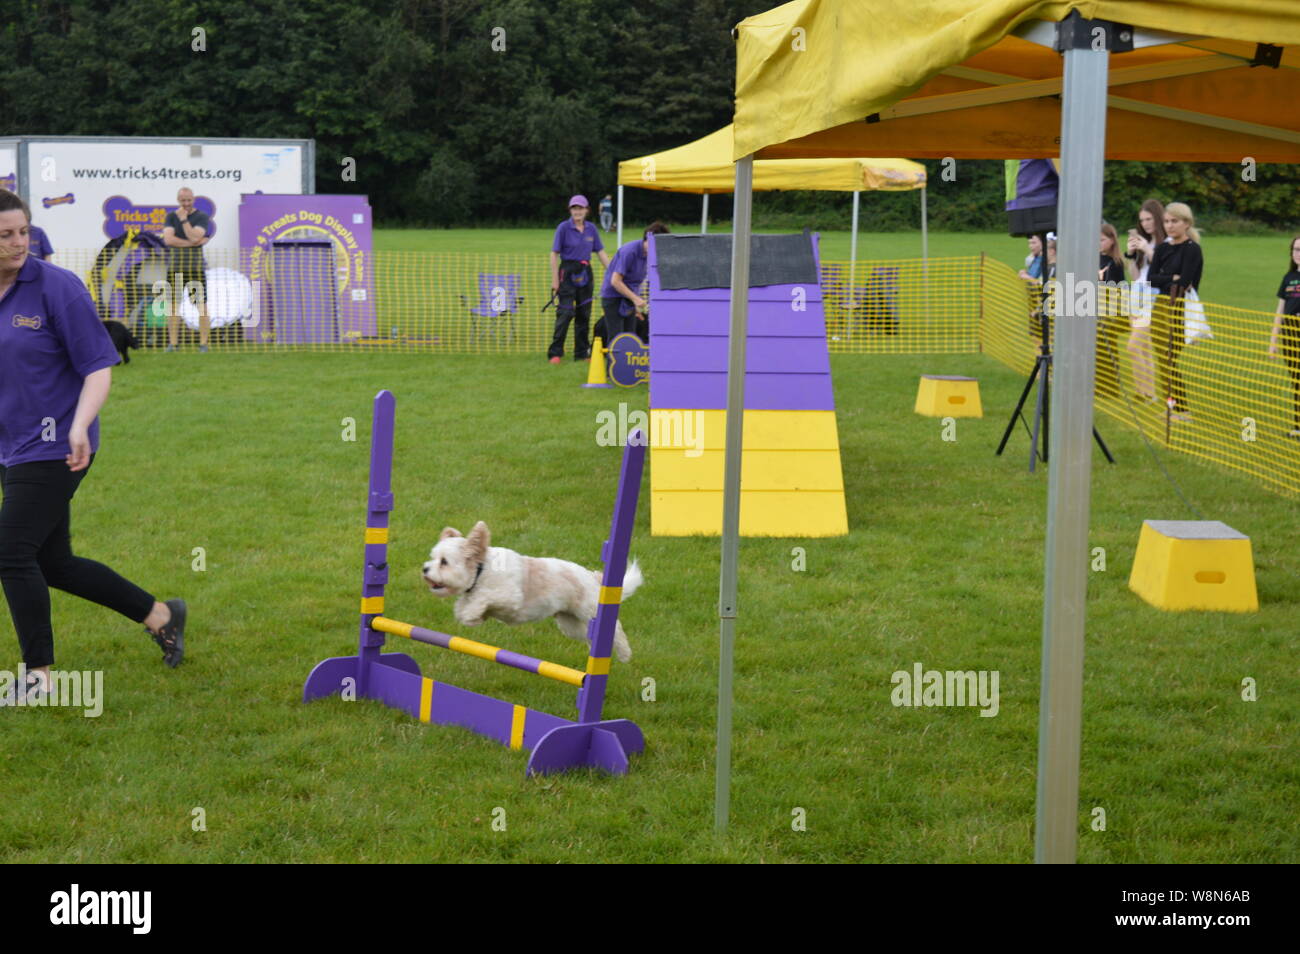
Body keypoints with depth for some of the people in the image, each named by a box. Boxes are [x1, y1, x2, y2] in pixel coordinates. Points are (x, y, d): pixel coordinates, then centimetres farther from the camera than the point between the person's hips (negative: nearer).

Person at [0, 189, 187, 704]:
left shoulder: (57, 286, -13)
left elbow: (99, 366, -13)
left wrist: (79, 426, -27)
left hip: (53, 448, -7)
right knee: (54, 564, 12)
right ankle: (160, 615, 28)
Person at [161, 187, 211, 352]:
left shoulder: (202, 217, 3)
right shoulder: (171, 217, 9)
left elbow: (195, 237, -13)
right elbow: (168, 239, -7)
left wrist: (183, 219, -9)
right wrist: (193, 243, -10)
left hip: (197, 266, -2)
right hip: (175, 267, 2)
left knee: (201, 305, -5)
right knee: (173, 305, 0)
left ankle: (203, 343, -3)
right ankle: (172, 343, 4)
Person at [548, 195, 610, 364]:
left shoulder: (591, 229, 8)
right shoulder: (564, 228, -5)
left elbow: (601, 253, 11)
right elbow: (554, 254, -5)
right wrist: (555, 280, -10)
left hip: (585, 273, 5)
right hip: (568, 272, -5)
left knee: (584, 313, 8)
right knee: (565, 312, -10)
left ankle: (582, 353, 16)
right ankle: (555, 353, -7)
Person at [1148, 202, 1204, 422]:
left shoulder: (1192, 249, -8)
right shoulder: (1162, 249, 12)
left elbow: (1184, 282, -17)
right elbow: (1150, 278, 0)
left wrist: (1162, 280, -6)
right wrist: (1172, 278, -12)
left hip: (1181, 309, -7)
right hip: (1161, 306, 7)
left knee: (1169, 360, -8)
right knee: (1161, 360, 7)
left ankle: (1182, 409, -1)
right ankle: (1169, 405, 14)